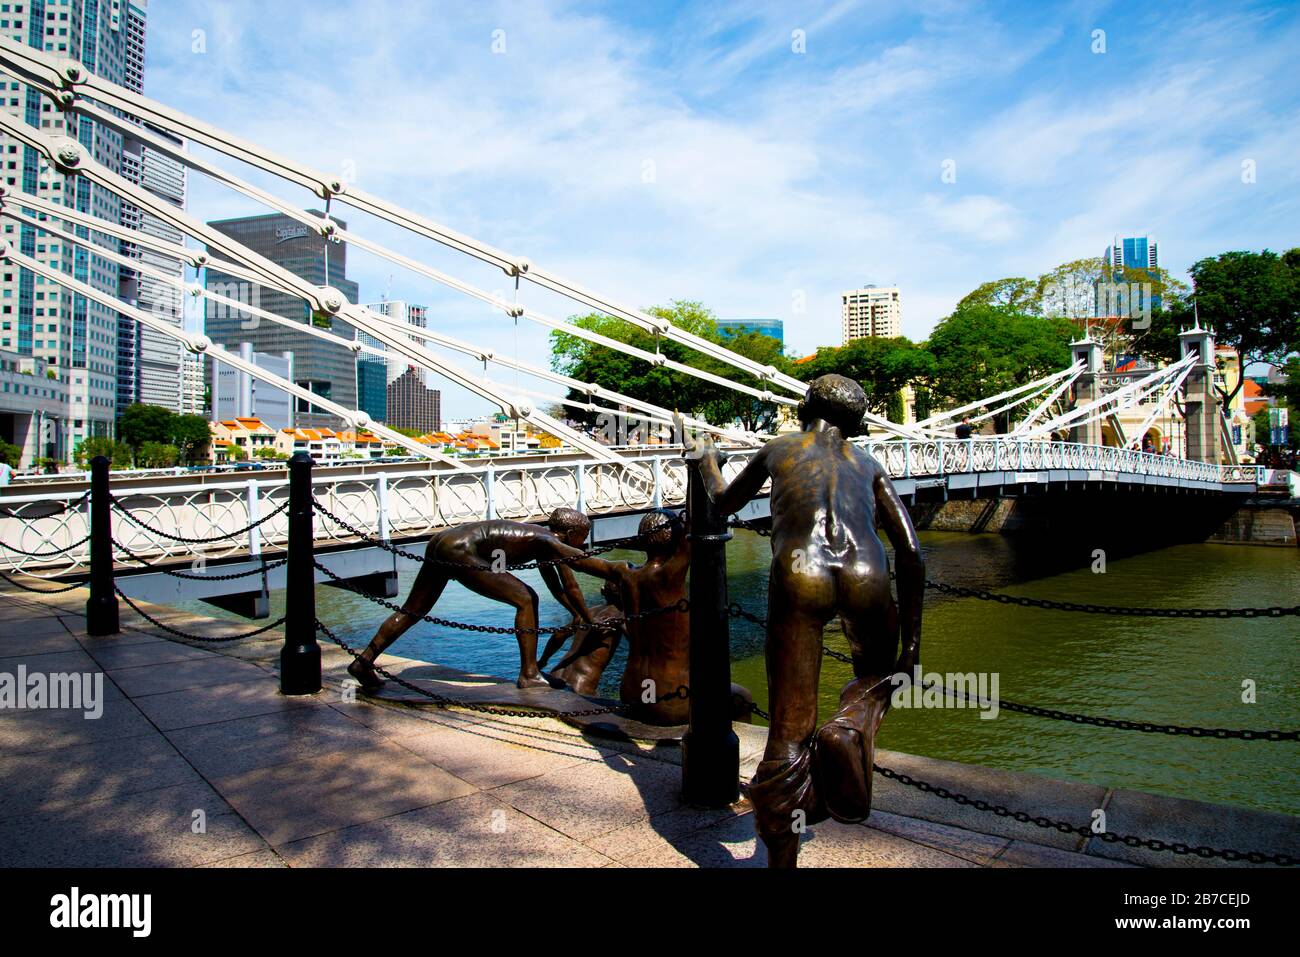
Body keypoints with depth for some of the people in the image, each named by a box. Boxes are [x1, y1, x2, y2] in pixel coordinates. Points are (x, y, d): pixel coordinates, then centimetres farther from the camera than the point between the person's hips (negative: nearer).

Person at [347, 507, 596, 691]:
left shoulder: (539, 538, 23)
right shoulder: (549, 541, -2)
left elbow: (556, 588, 33)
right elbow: (571, 587, -6)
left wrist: (576, 614, 33)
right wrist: (589, 620, 4)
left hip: (441, 541, 10)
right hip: (460, 549, -10)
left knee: (413, 610, 19)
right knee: (526, 600, -5)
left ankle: (363, 663, 25)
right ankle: (529, 674, -3)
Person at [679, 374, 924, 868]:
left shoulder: (777, 449, 27)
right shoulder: (867, 464, 28)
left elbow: (724, 503, 43)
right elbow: (911, 553, 18)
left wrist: (705, 460, 62)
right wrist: (911, 639, 23)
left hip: (799, 577, -1)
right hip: (864, 577, 1)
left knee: (788, 731, 8)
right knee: (879, 674, 31)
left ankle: (781, 859, 11)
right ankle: (847, 730, 1)